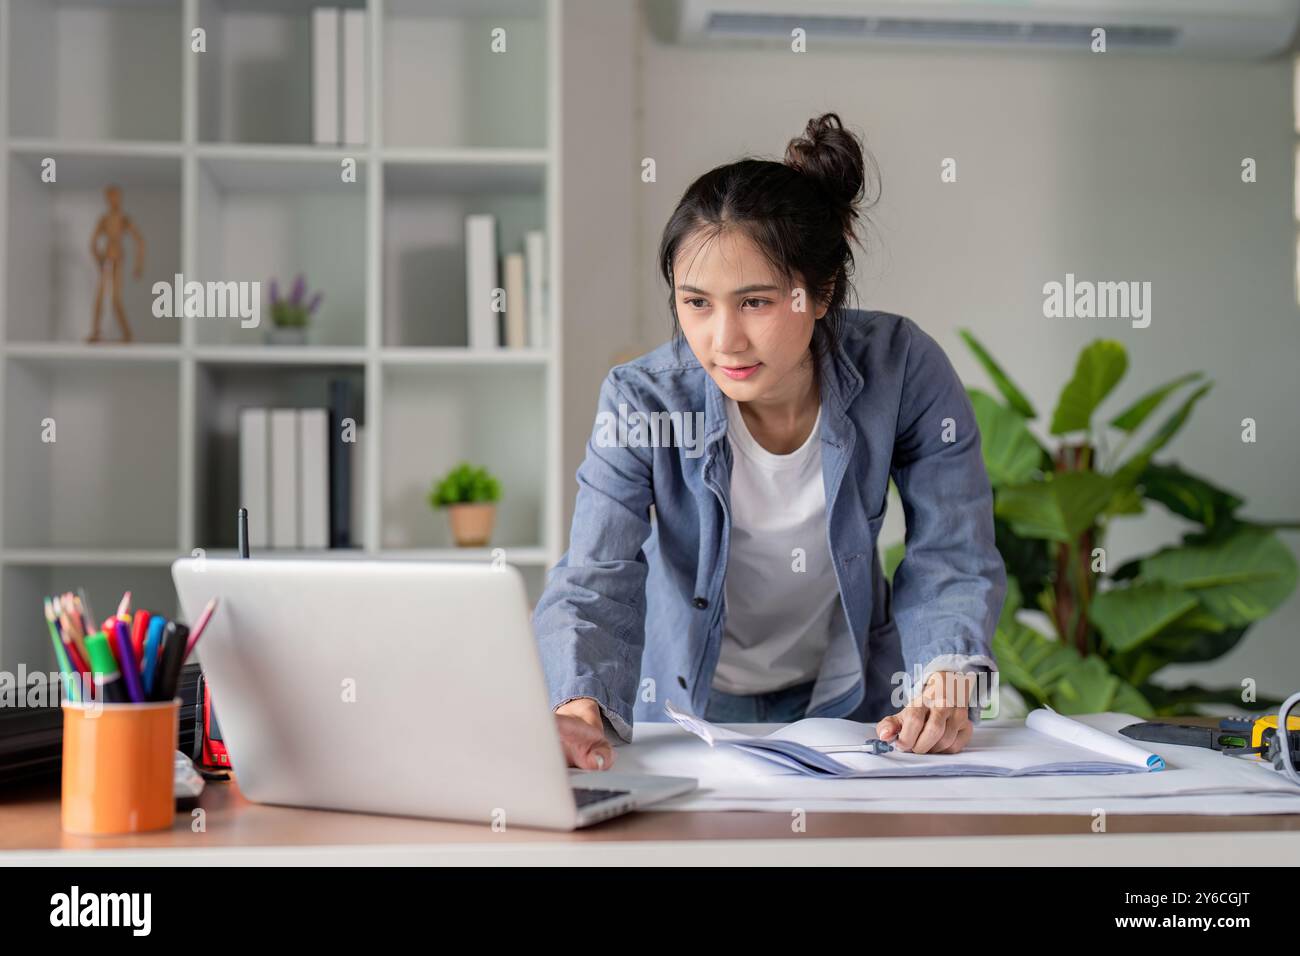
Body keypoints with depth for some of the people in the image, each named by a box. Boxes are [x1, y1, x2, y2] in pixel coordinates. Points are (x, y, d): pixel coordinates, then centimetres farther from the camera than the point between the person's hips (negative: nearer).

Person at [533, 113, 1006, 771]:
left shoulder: (901, 368, -18)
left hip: (847, 698, 0)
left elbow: (950, 557, -14)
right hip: (688, 702, 1)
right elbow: (594, 584, -28)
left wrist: (947, 683, -34)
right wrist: (579, 709, -49)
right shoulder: (642, 402, -19)